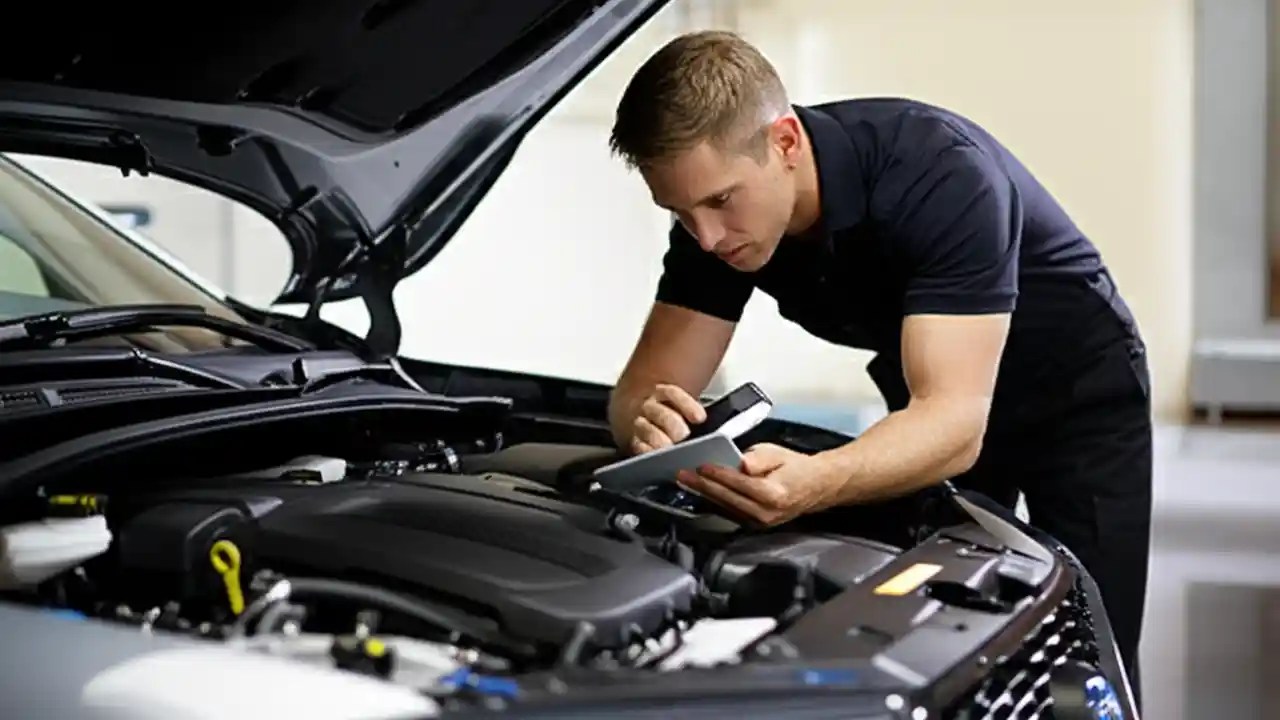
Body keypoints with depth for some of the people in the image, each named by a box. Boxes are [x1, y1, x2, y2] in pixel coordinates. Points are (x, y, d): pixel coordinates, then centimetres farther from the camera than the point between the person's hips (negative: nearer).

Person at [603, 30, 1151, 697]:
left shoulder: (941, 174, -36)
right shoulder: (714, 201, -18)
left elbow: (954, 423, -42)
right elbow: (645, 385, -16)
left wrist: (813, 484, -61)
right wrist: (650, 422, -41)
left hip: (1076, 397, -5)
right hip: (936, 404, 5)